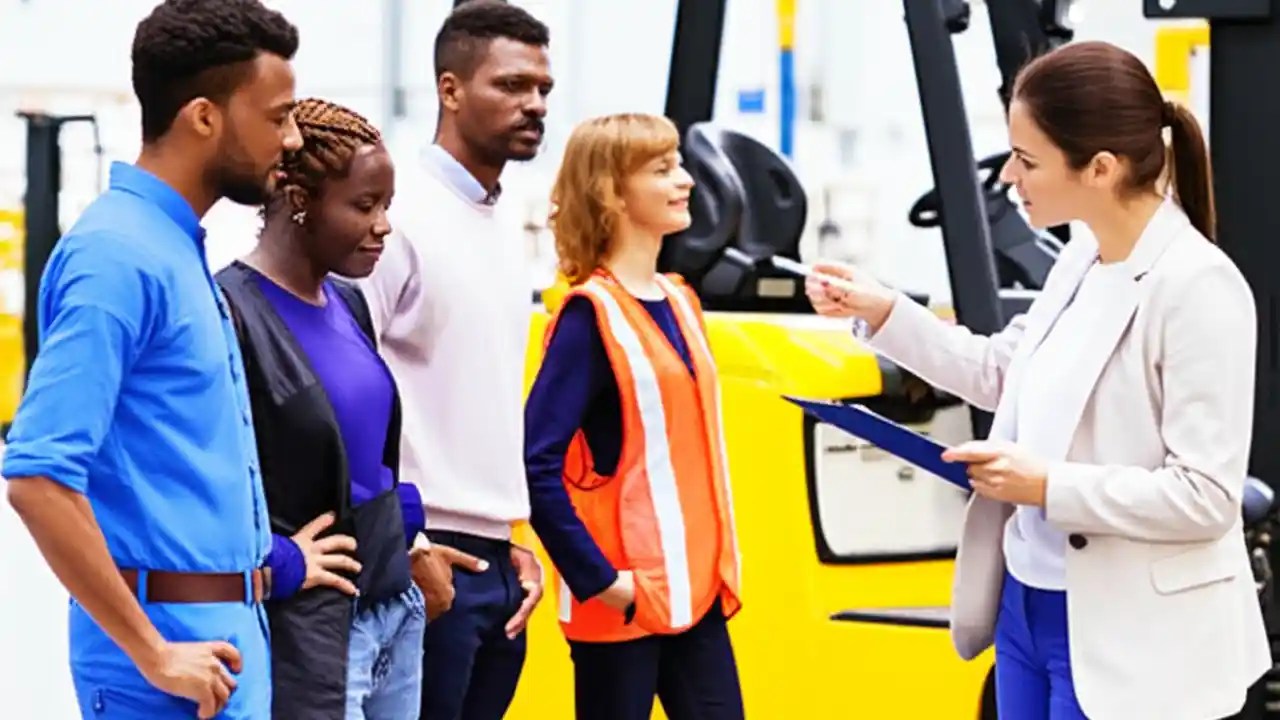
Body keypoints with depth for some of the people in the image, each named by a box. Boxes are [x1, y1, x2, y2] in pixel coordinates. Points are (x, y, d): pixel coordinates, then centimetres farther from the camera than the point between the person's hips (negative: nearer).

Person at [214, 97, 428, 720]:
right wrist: (276, 565, -16)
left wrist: (405, 523, 10)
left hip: (394, 610, 8)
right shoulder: (231, 312, -16)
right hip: (306, 632, -8)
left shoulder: (346, 304, 11)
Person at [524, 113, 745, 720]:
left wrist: (718, 563, 13)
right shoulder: (591, 315, -12)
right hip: (624, 602, -7)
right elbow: (538, 463, -19)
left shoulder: (680, 303, 12)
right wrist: (596, 579, -19)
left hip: (694, 589, 7)